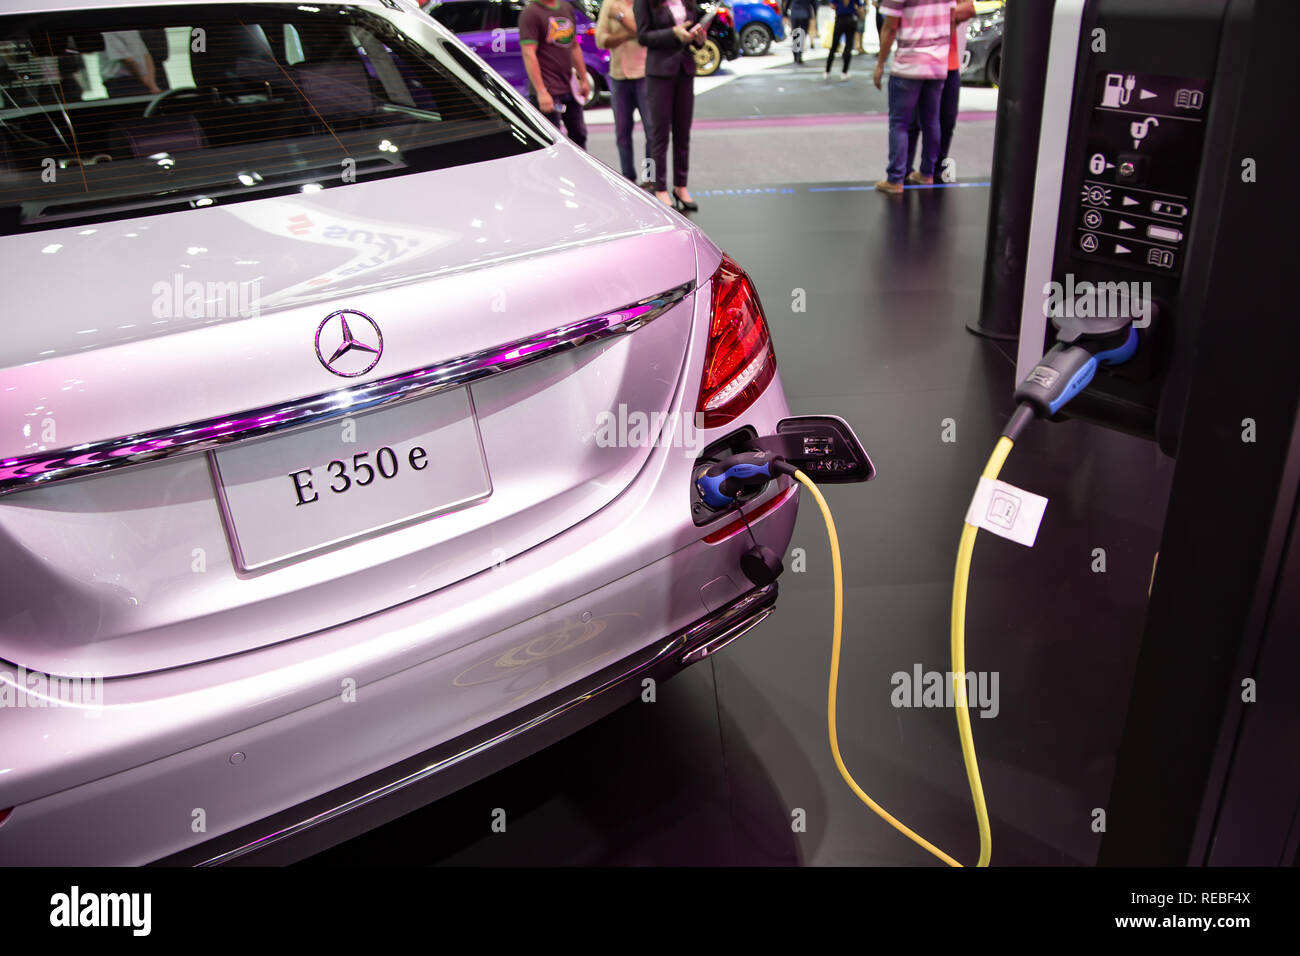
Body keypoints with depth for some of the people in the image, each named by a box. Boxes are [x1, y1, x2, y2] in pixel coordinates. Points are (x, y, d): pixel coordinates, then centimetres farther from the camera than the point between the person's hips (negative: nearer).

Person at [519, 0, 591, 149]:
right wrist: (541, 92, -25)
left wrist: (584, 79, 19)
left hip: (570, 87, 8)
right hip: (548, 91, -8)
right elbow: (529, 54, -18)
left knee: (579, 135, 16)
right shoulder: (531, 12, -10)